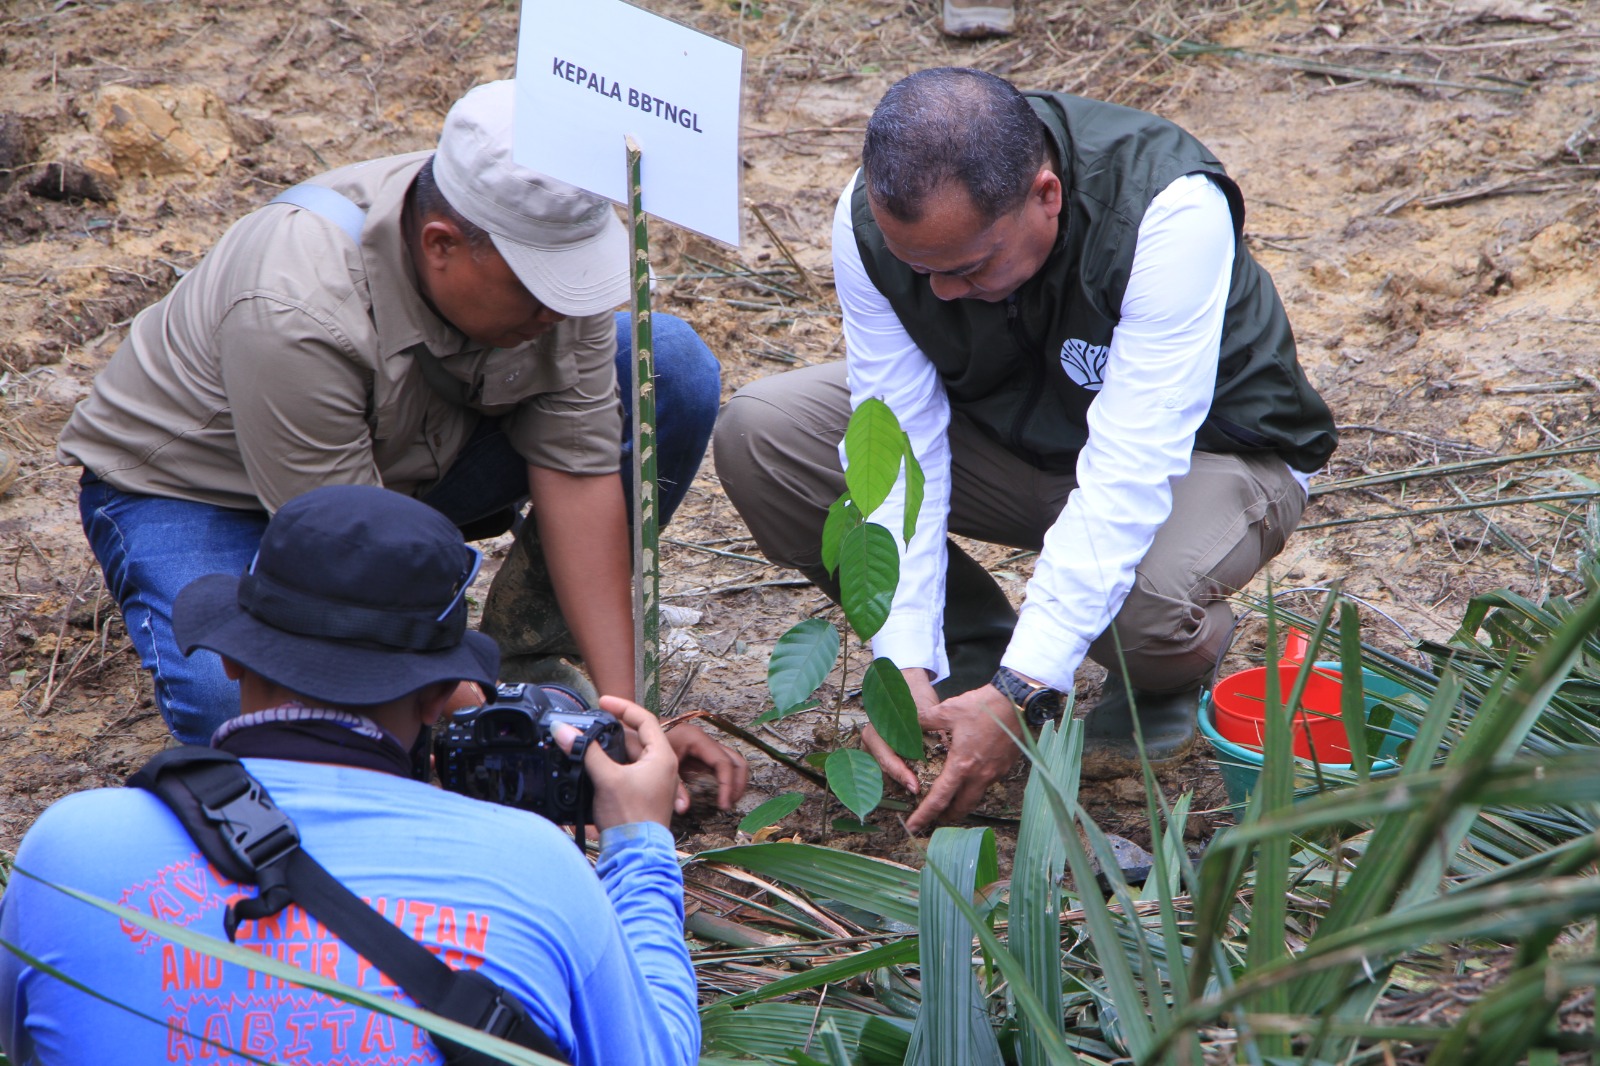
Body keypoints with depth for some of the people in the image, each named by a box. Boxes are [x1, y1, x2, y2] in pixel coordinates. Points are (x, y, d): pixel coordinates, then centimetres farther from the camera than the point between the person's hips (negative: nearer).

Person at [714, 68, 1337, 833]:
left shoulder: (1171, 210, -36)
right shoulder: (871, 220, -23)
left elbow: (1128, 476, -39)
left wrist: (1019, 695, -43)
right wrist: (905, 667, -31)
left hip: (1206, 449, -4)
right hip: (1007, 428, 5)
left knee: (1144, 603, -39)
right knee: (759, 434, -16)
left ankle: (1167, 684, 1)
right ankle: (973, 652, 2)